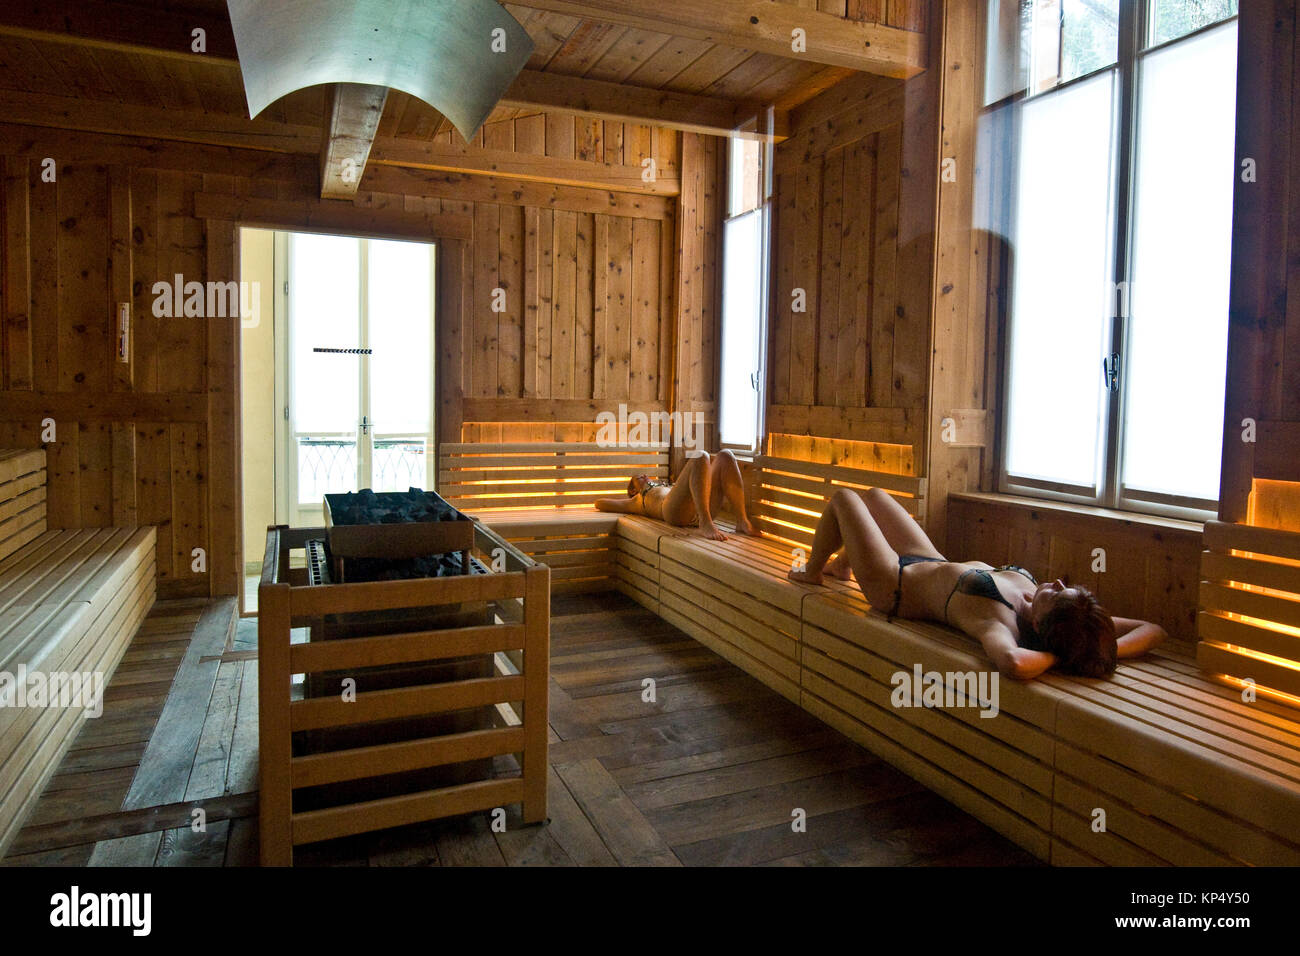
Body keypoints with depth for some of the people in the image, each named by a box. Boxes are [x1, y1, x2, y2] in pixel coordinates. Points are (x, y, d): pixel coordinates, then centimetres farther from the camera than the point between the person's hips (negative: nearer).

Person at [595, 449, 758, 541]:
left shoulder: (669, 488, 46)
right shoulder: (637, 501, 34)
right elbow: (599, 503, 35)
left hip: (704, 508, 6)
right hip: (673, 509, -6)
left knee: (725, 456, -11)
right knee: (700, 457, -23)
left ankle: (742, 521, -23)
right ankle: (706, 524, -37)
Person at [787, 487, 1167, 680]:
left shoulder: (1000, 624, -46)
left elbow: (1013, 662, -69)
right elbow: (1154, 630, -21)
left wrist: (1054, 657, -51)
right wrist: (1106, 653, -35)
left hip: (895, 583, -6)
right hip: (934, 563, 6)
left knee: (843, 498, 14)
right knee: (873, 494, 27)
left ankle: (812, 572, 42)